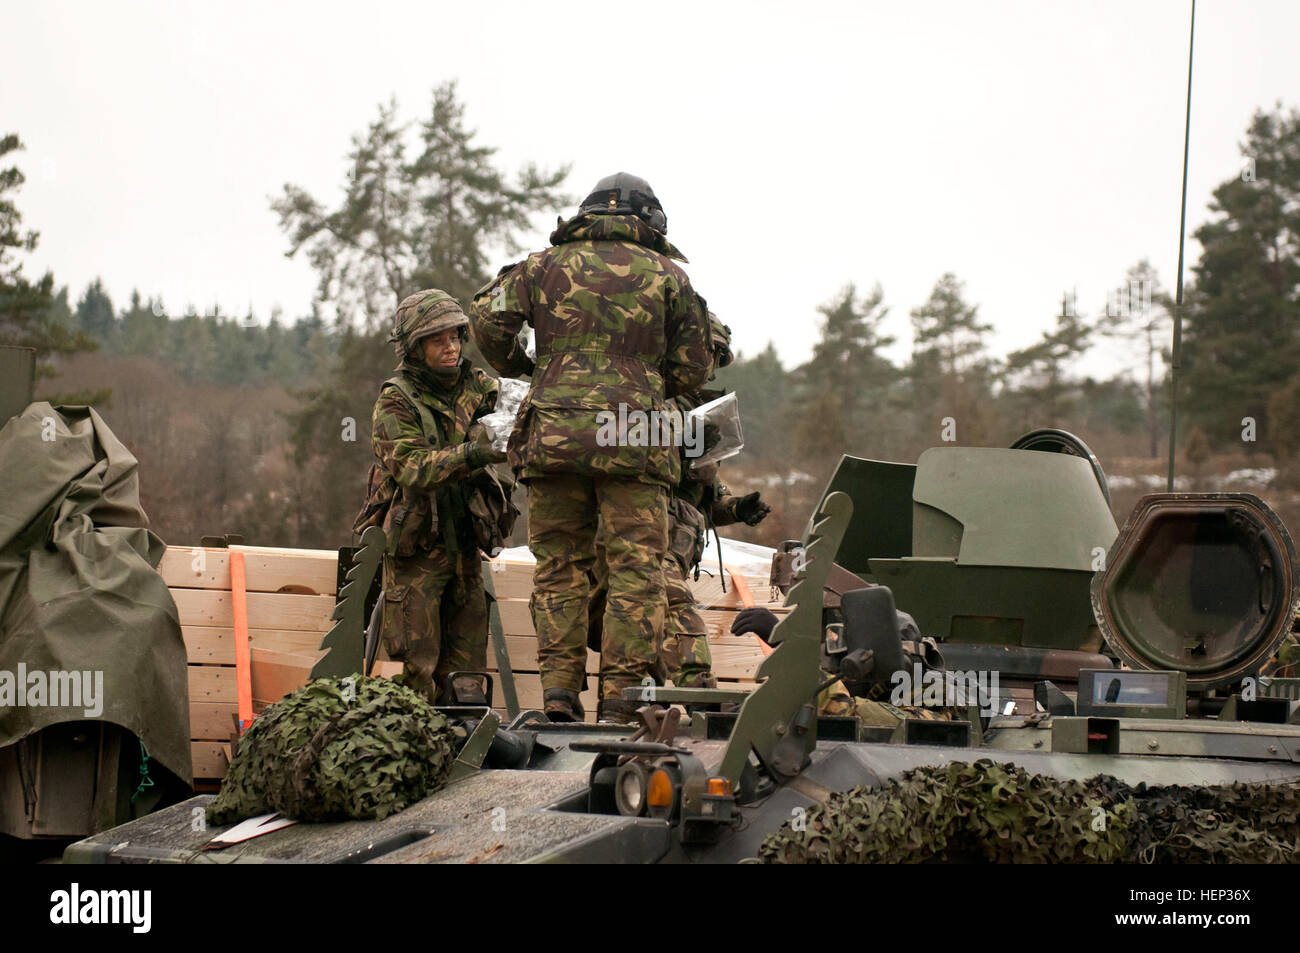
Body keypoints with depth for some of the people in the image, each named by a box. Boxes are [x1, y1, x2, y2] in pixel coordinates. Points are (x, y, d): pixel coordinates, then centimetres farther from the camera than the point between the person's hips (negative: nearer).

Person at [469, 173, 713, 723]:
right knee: (635, 568, 0)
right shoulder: (667, 274, 11)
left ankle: (558, 687, 2)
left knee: (559, 564, 10)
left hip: (553, 431, 2)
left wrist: (514, 366, 21)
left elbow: (486, 320, 3)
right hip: (633, 438, -2)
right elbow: (692, 372, 11)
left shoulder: (547, 264, 13)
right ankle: (622, 695, -7)